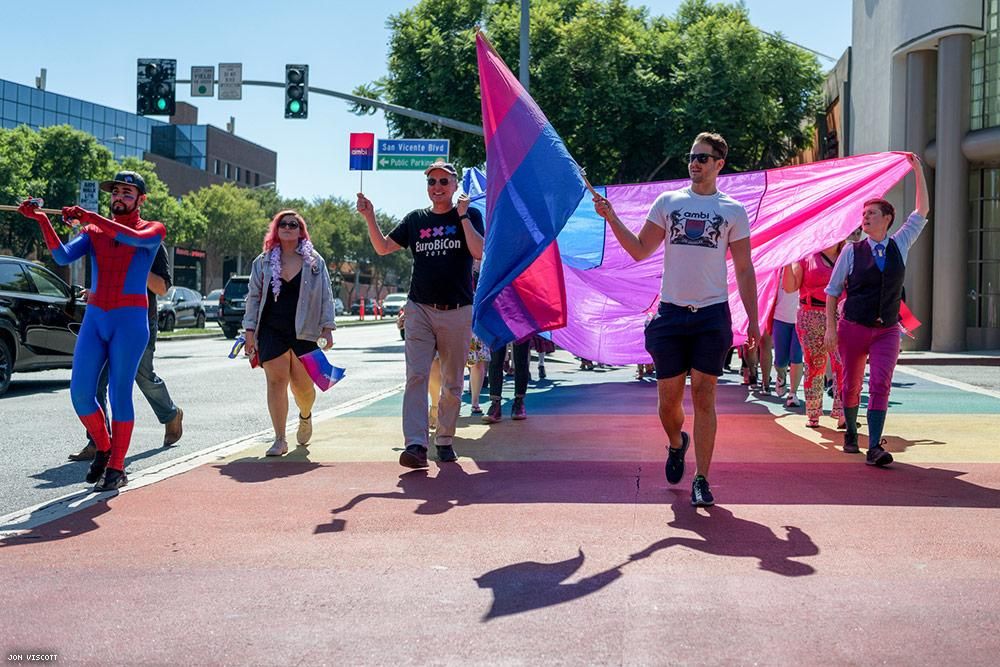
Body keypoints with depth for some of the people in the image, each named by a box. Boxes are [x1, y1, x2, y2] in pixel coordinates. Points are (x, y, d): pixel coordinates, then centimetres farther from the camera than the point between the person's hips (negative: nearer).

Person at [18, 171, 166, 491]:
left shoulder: (154, 230, 3)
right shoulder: (93, 231, 12)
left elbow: (134, 238, -21)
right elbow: (63, 256, -3)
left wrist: (89, 216, -23)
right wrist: (42, 220, -16)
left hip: (130, 321, -4)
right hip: (94, 319, 4)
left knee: (119, 394, -4)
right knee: (80, 393, -2)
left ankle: (116, 469, 6)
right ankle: (103, 448, 22)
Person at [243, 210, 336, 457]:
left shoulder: (315, 261, 8)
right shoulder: (263, 262, 11)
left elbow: (326, 296, 7)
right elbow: (254, 297, 11)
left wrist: (327, 327, 0)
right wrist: (250, 331, 5)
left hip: (303, 332, -1)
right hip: (271, 332, 1)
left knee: (303, 386, 2)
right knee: (276, 381, -8)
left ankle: (305, 417, 37)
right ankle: (279, 440, -5)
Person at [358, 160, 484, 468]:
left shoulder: (469, 216, 4)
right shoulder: (415, 219, 12)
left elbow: (479, 252, -12)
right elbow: (382, 247, 13)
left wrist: (462, 215, -15)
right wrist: (370, 217, 0)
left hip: (458, 312, -1)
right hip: (420, 309, 1)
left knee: (452, 382, 7)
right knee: (416, 376, -13)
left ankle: (445, 440, 21)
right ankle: (416, 445, -19)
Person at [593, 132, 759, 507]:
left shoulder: (733, 211, 8)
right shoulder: (668, 202, 10)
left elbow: (744, 270, 9)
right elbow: (640, 251, 7)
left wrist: (752, 319, 4)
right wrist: (611, 219, -5)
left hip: (712, 314, -1)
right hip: (671, 311, 1)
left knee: (704, 397, -4)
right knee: (668, 398, 4)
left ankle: (701, 480, 2)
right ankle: (676, 444, 36)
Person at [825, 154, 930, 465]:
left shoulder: (899, 246, 6)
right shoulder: (851, 252, 0)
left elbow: (922, 211, 6)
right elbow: (832, 290, 2)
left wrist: (918, 170, 1)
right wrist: (831, 327, -6)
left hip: (887, 330, 1)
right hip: (854, 328, -1)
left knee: (881, 385, -11)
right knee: (851, 385, 8)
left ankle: (874, 447, -16)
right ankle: (851, 433, 31)